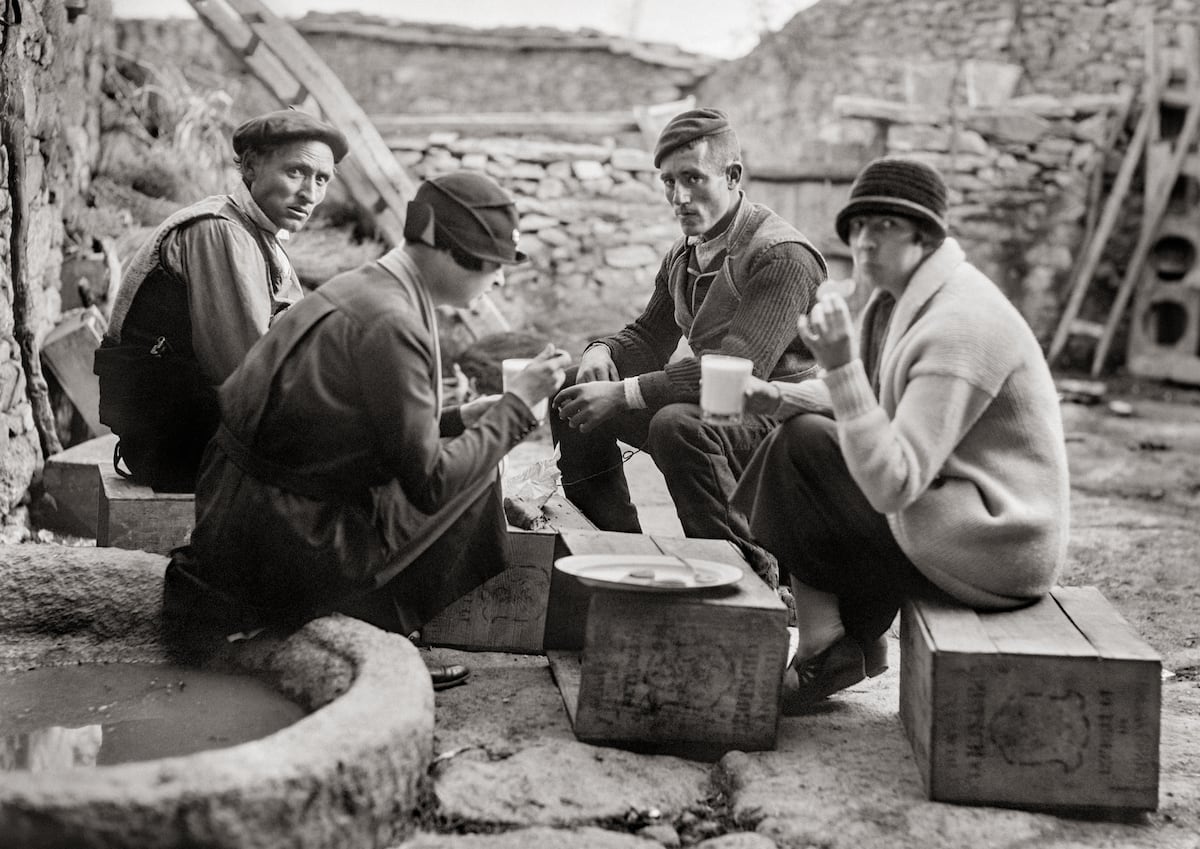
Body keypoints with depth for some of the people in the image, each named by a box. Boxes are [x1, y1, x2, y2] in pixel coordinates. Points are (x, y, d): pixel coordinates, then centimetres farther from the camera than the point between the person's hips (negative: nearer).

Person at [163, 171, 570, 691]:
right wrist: (516, 404, -11)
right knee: (474, 479, -6)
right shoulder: (390, 322, -20)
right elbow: (429, 482, -19)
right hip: (278, 535, -9)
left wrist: (463, 417, 7)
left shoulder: (367, 286, 10)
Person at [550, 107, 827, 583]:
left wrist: (624, 394, -31)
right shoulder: (683, 257, 10)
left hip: (776, 416, -9)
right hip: (710, 404, 9)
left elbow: (740, 369, -29)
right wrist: (602, 353, -4)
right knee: (574, 394, 4)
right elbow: (649, 339, 22)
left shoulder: (782, 256, -19)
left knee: (677, 425, -37)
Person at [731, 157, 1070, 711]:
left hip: (995, 553, -10)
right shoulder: (899, 296, 6)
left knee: (801, 448, -13)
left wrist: (840, 367, -31)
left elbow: (893, 484, -28)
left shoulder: (960, 325, -24)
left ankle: (825, 648, 2)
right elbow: (868, 405, 15)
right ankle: (855, 645, 13)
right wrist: (776, 398, -3)